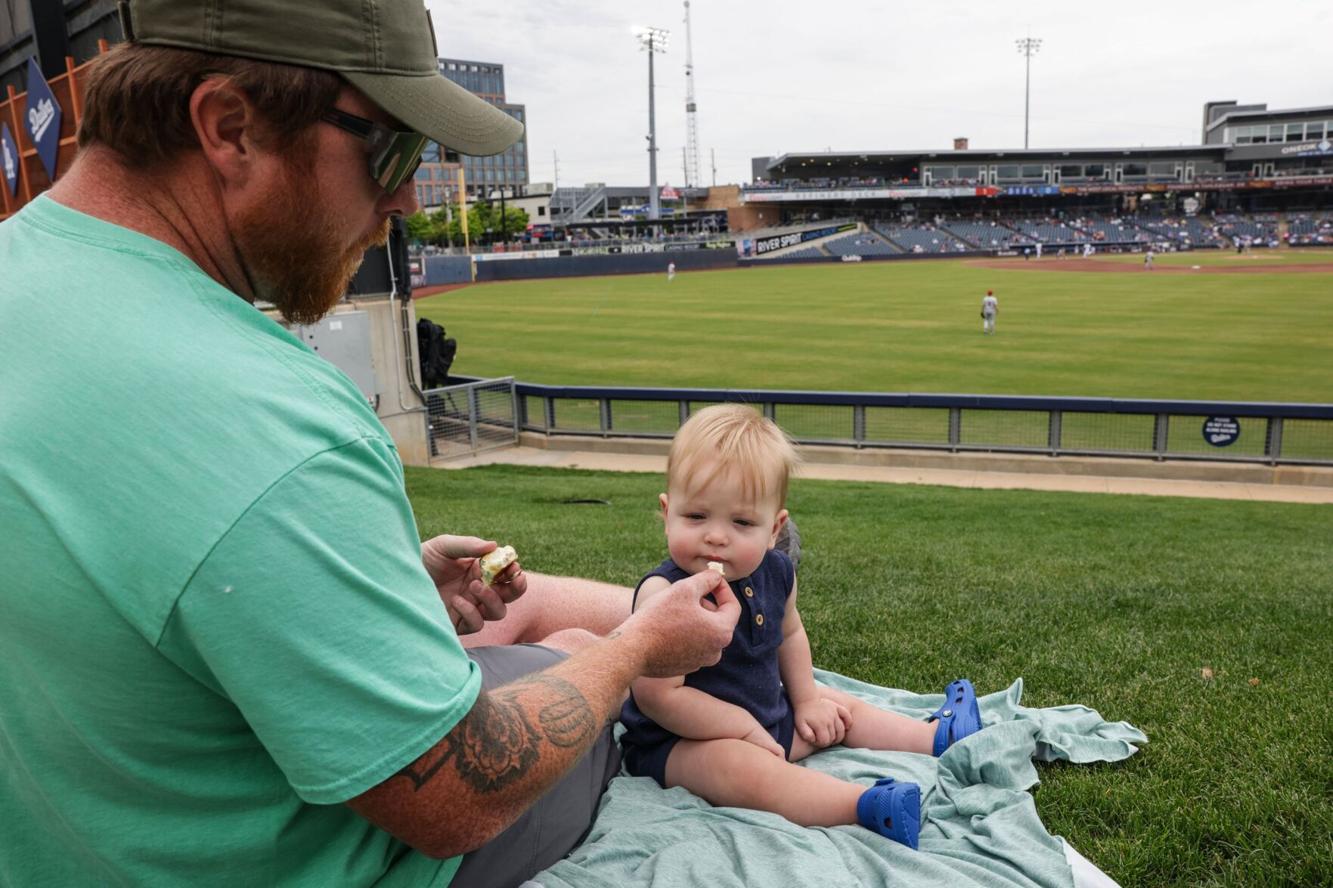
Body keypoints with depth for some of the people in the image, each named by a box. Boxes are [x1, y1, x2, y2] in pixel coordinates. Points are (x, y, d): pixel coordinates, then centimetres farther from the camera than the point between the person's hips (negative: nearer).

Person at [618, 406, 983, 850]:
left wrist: (807, 701, 13)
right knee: (743, 766, -36)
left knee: (837, 707, 17)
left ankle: (936, 736, 34)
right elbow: (658, 696, -29)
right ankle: (867, 804, -40)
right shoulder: (665, 593, -29)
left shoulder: (775, 573, -5)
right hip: (679, 742, -8)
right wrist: (745, 727, -23)